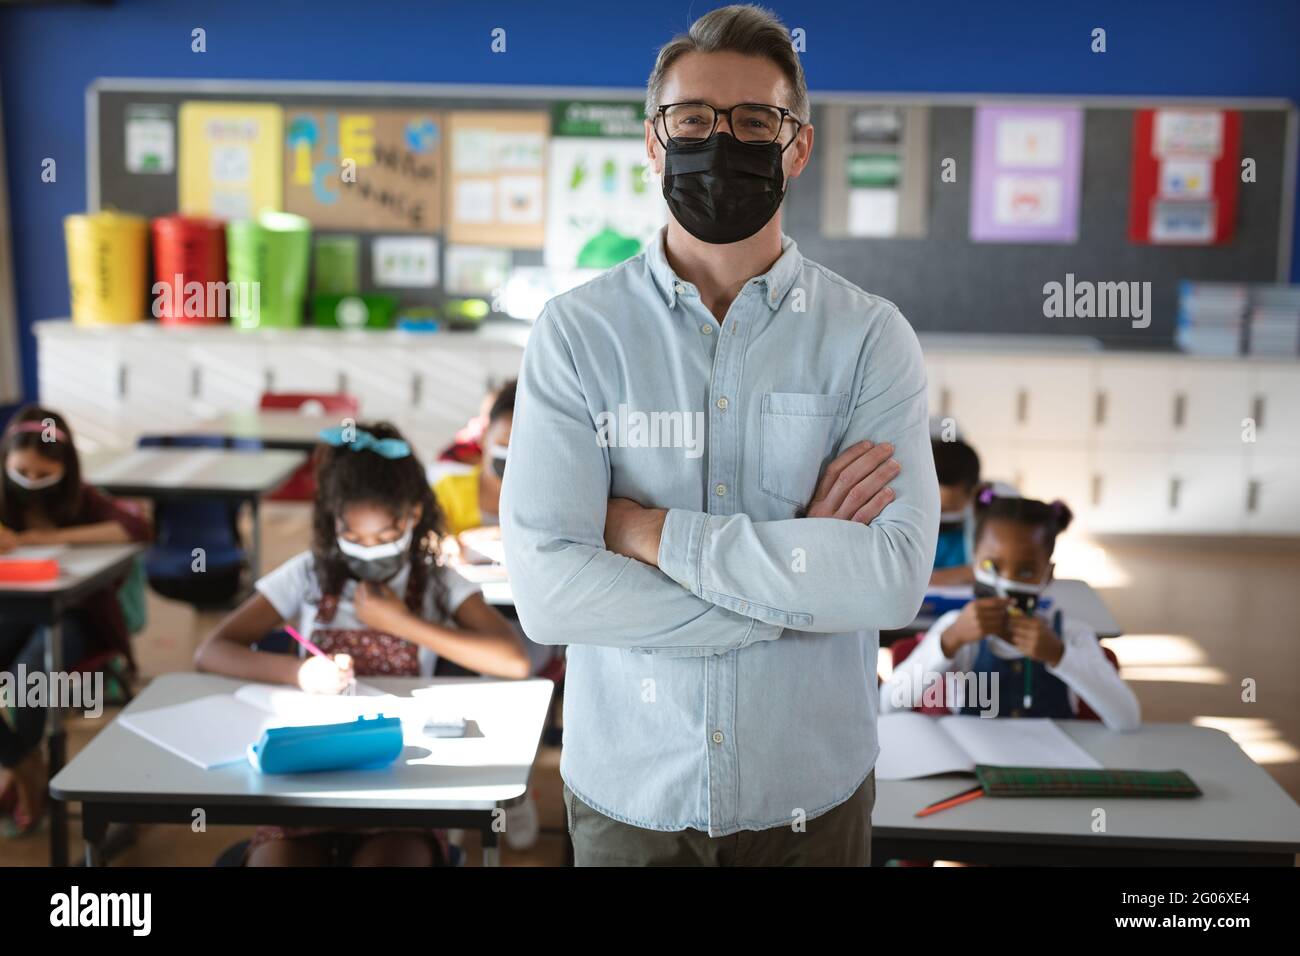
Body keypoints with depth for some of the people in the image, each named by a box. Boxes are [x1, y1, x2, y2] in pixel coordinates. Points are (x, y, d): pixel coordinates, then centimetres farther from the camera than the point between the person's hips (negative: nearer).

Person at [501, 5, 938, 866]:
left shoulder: (869, 336, -7)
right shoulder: (577, 332, -8)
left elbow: (895, 581, -19)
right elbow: (547, 592, -18)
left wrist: (656, 532, -20)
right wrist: (800, 574, -18)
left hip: (811, 794, 1)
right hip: (628, 789, 0)